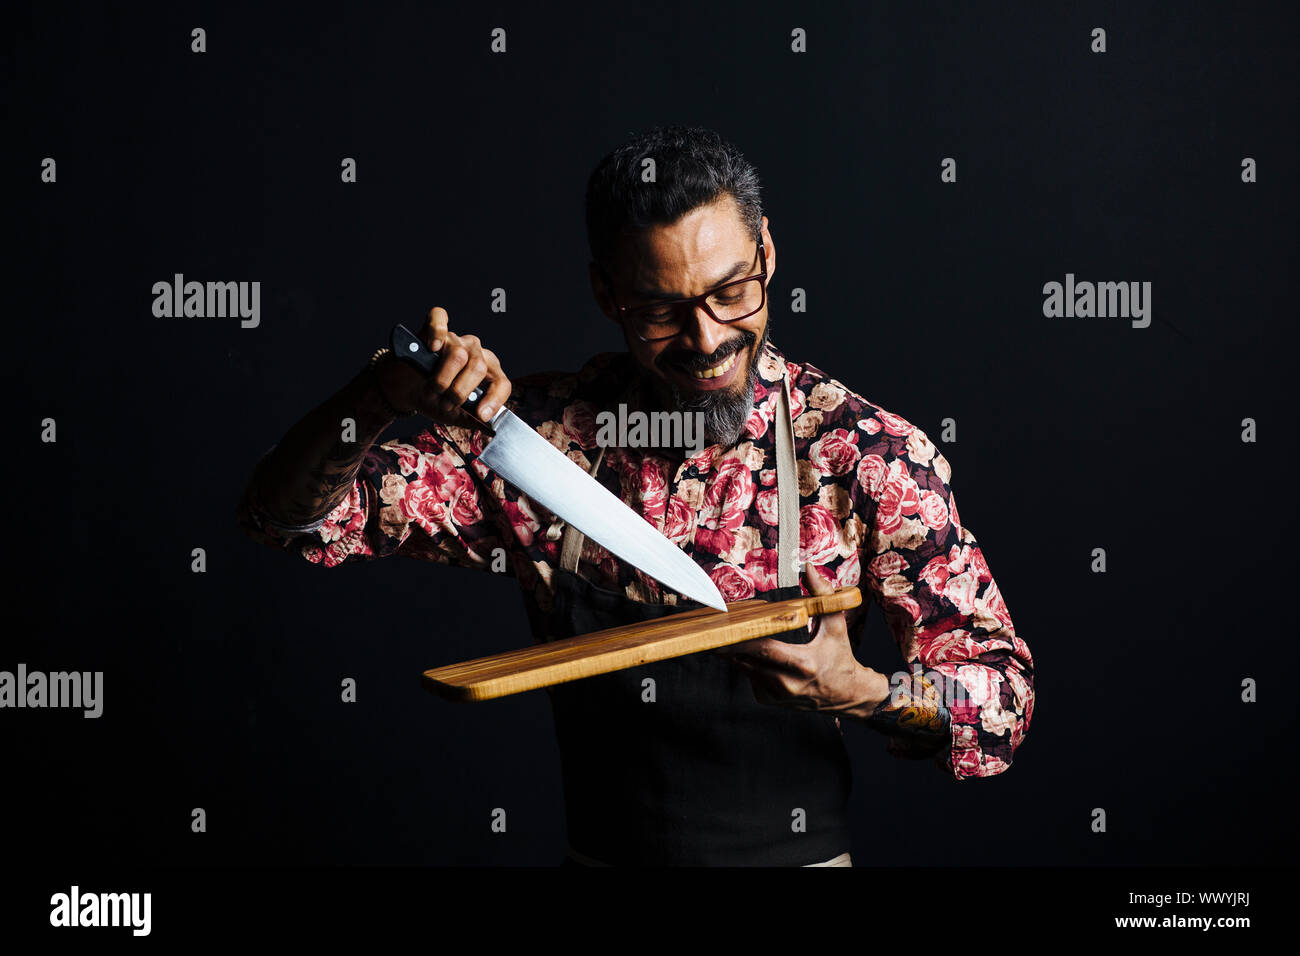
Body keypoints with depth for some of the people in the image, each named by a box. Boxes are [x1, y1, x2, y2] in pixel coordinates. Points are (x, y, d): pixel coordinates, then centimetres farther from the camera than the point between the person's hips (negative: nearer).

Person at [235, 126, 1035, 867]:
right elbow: (287, 512, -1)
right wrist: (383, 397, -20)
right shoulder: (545, 434, -3)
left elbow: (1005, 696, -6)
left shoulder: (869, 456, -9)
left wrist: (862, 694, -25)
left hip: (797, 855, -2)